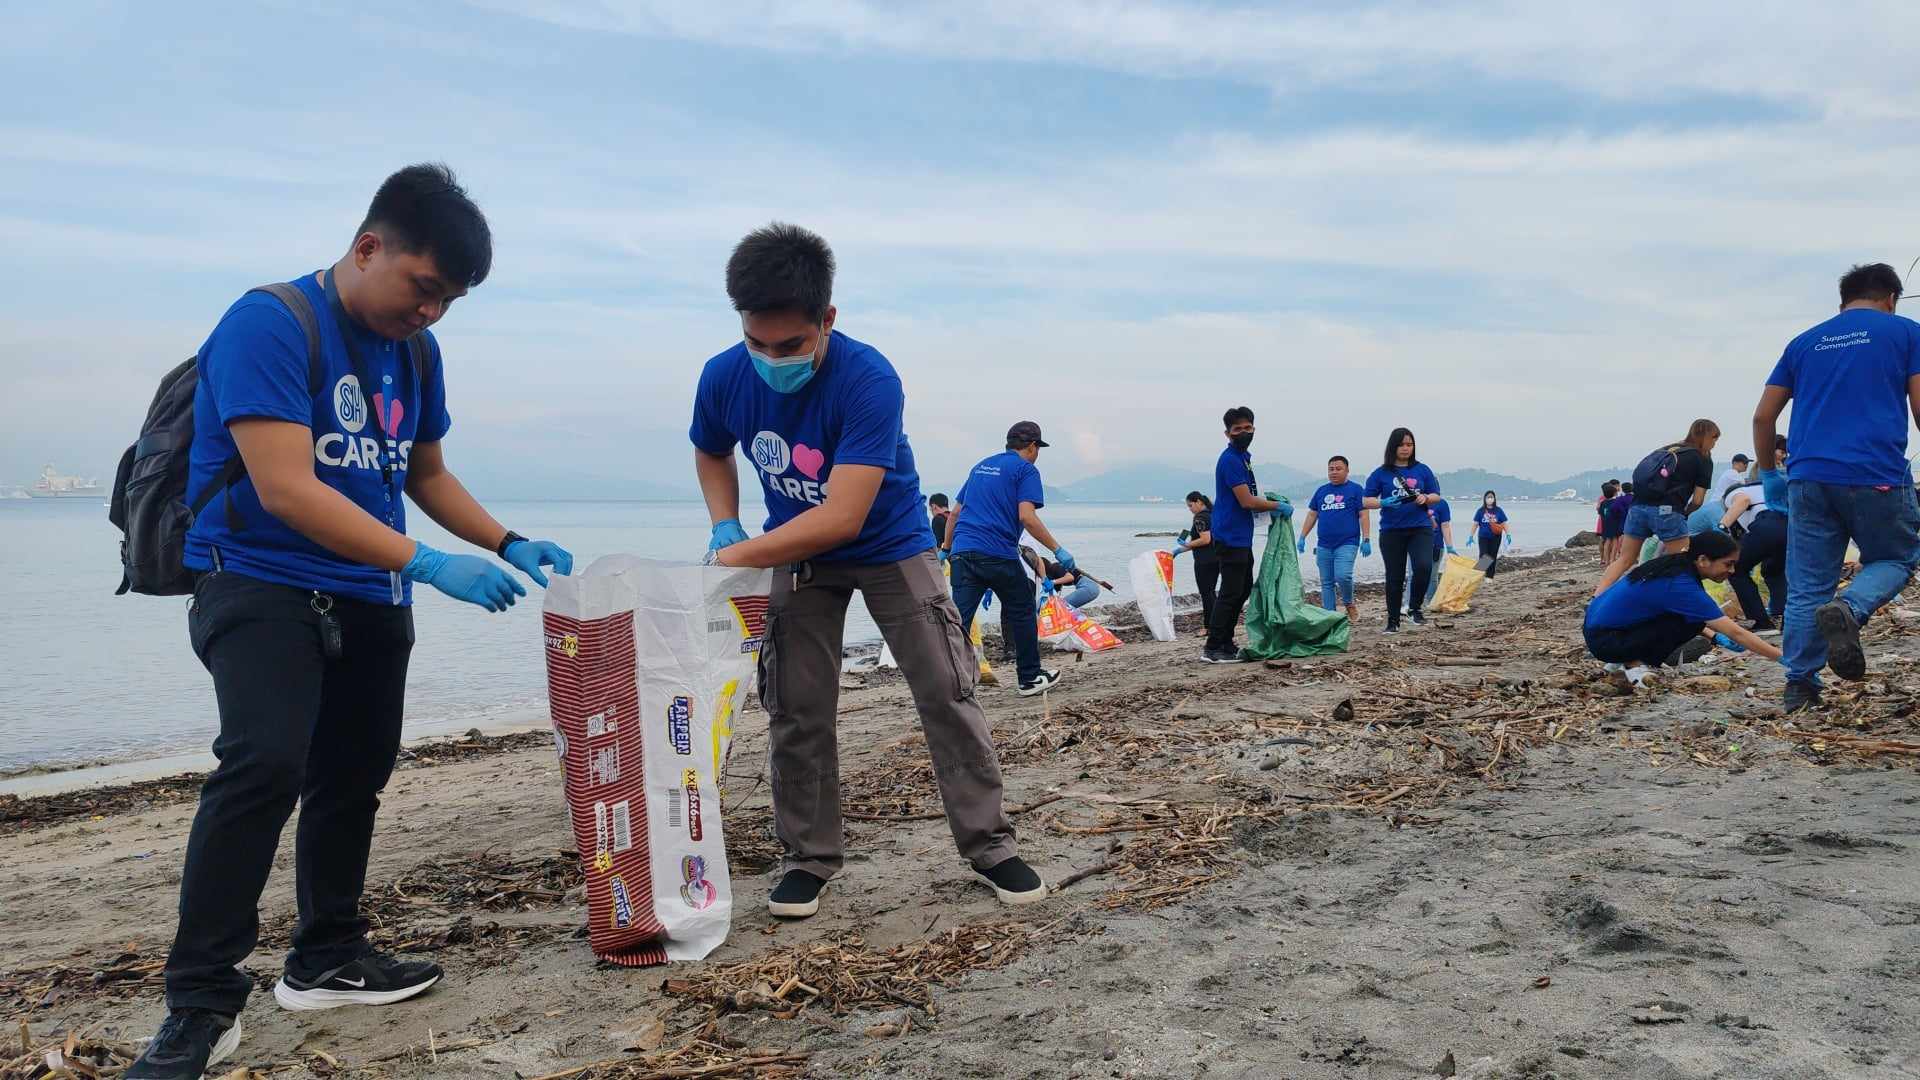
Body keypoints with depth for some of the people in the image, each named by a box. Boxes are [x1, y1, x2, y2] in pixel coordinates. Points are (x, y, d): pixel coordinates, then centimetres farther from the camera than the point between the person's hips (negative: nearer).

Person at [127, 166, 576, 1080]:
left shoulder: (415, 348, 6)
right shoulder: (269, 324, -17)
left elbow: (427, 475, 19)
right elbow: (286, 489, -26)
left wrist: (510, 544, 4)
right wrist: (425, 563, -30)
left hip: (368, 598, 8)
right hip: (260, 582, -7)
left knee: (353, 774, 12)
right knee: (265, 762, -24)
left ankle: (327, 960, 28)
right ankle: (201, 1003, -14)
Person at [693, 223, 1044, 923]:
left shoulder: (869, 380, -33)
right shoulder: (723, 377, -18)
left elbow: (843, 517, -38)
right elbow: (711, 455, 6)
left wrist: (737, 555, -35)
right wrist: (725, 528, -11)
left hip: (891, 547, -3)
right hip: (797, 554, 3)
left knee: (947, 694, -4)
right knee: (797, 712, 1)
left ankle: (988, 845, 8)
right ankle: (811, 856, 16)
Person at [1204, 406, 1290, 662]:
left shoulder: (1243, 457, 15)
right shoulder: (1230, 460, -17)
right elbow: (1246, 501, -20)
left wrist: (1270, 507, 6)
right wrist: (1279, 506, -9)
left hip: (1241, 537, 10)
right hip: (1231, 537, -10)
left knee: (1244, 589, 16)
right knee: (1230, 592, -8)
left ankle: (1225, 642, 22)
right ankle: (1213, 649, -4)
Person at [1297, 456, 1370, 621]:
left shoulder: (1355, 489, 2)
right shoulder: (1321, 491, 15)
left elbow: (1363, 516, -2)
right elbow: (1312, 515, 18)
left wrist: (1366, 540, -9)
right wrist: (1302, 537, 11)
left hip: (1347, 543, -5)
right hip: (1324, 546, 5)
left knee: (1342, 576, -21)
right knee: (1326, 582, 5)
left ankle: (1349, 604, 6)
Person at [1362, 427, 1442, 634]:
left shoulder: (1422, 470, 6)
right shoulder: (1381, 473, 3)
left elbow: (1436, 496, 10)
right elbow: (1367, 501, 1)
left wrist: (1425, 498, -12)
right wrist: (1384, 503, -19)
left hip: (1420, 528, 0)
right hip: (1391, 531, 0)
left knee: (1424, 567, -21)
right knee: (1395, 577, 5)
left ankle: (1414, 608, 1)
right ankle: (1393, 622, 17)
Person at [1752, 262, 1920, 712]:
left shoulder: (1804, 342, 18)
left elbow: (1763, 416, 15)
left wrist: (1768, 474, 24)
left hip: (1808, 477, 3)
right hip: (1877, 475, -3)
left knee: (1807, 587, 7)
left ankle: (1800, 687, 4)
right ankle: (1849, 609, -15)